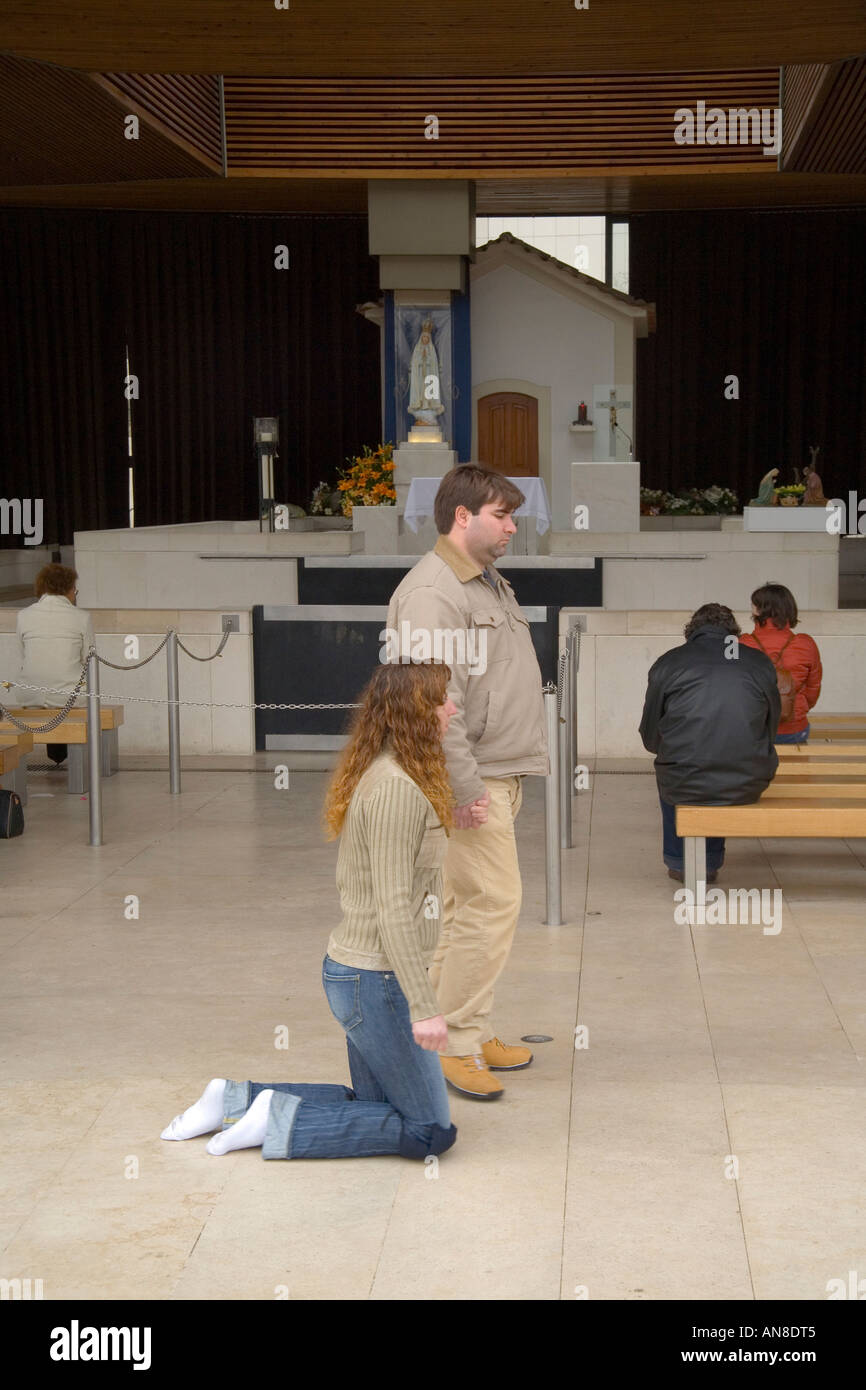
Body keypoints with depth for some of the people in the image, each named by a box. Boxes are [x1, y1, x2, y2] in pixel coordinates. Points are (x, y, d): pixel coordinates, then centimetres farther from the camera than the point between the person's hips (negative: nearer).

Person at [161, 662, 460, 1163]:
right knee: (430, 1130, 1)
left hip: (354, 971, 10)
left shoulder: (380, 775, 9)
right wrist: (423, 1006, -24)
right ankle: (278, 1121, 0)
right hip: (378, 978, -10)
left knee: (375, 1106, 23)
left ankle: (237, 1099, 20)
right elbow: (392, 909, -24)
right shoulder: (397, 789, -22)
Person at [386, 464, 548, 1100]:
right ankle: (457, 1043, -1)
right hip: (470, 781, -10)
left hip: (498, 776, 10)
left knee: (465, 907, 14)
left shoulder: (490, 582, 18)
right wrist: (465, 785, -22)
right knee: (493, 902, -10)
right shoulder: (432, 591, -16)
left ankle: (468, 1033, 21)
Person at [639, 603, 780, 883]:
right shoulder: (761, 663, 5)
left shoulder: (666, 664, 2)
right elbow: (771, 727, 14)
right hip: (747, 786, 1)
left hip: (684, 786, -1)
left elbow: (650, 738, 8)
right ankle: (710, 864, 41)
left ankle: (678, 862, 42)